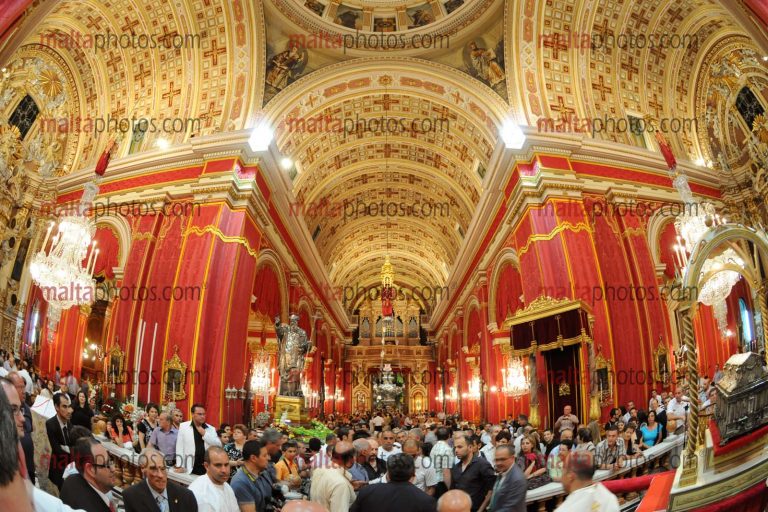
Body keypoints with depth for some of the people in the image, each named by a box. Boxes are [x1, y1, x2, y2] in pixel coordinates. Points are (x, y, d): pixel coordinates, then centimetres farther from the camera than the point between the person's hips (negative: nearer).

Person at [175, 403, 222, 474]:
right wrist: (179, 466, -4)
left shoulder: (211, 429, 7)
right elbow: (180, 447, 2)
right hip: (190, 468, -1)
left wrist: (204, 434, -8)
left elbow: (218, 445, -2)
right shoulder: (183, 426, 3)